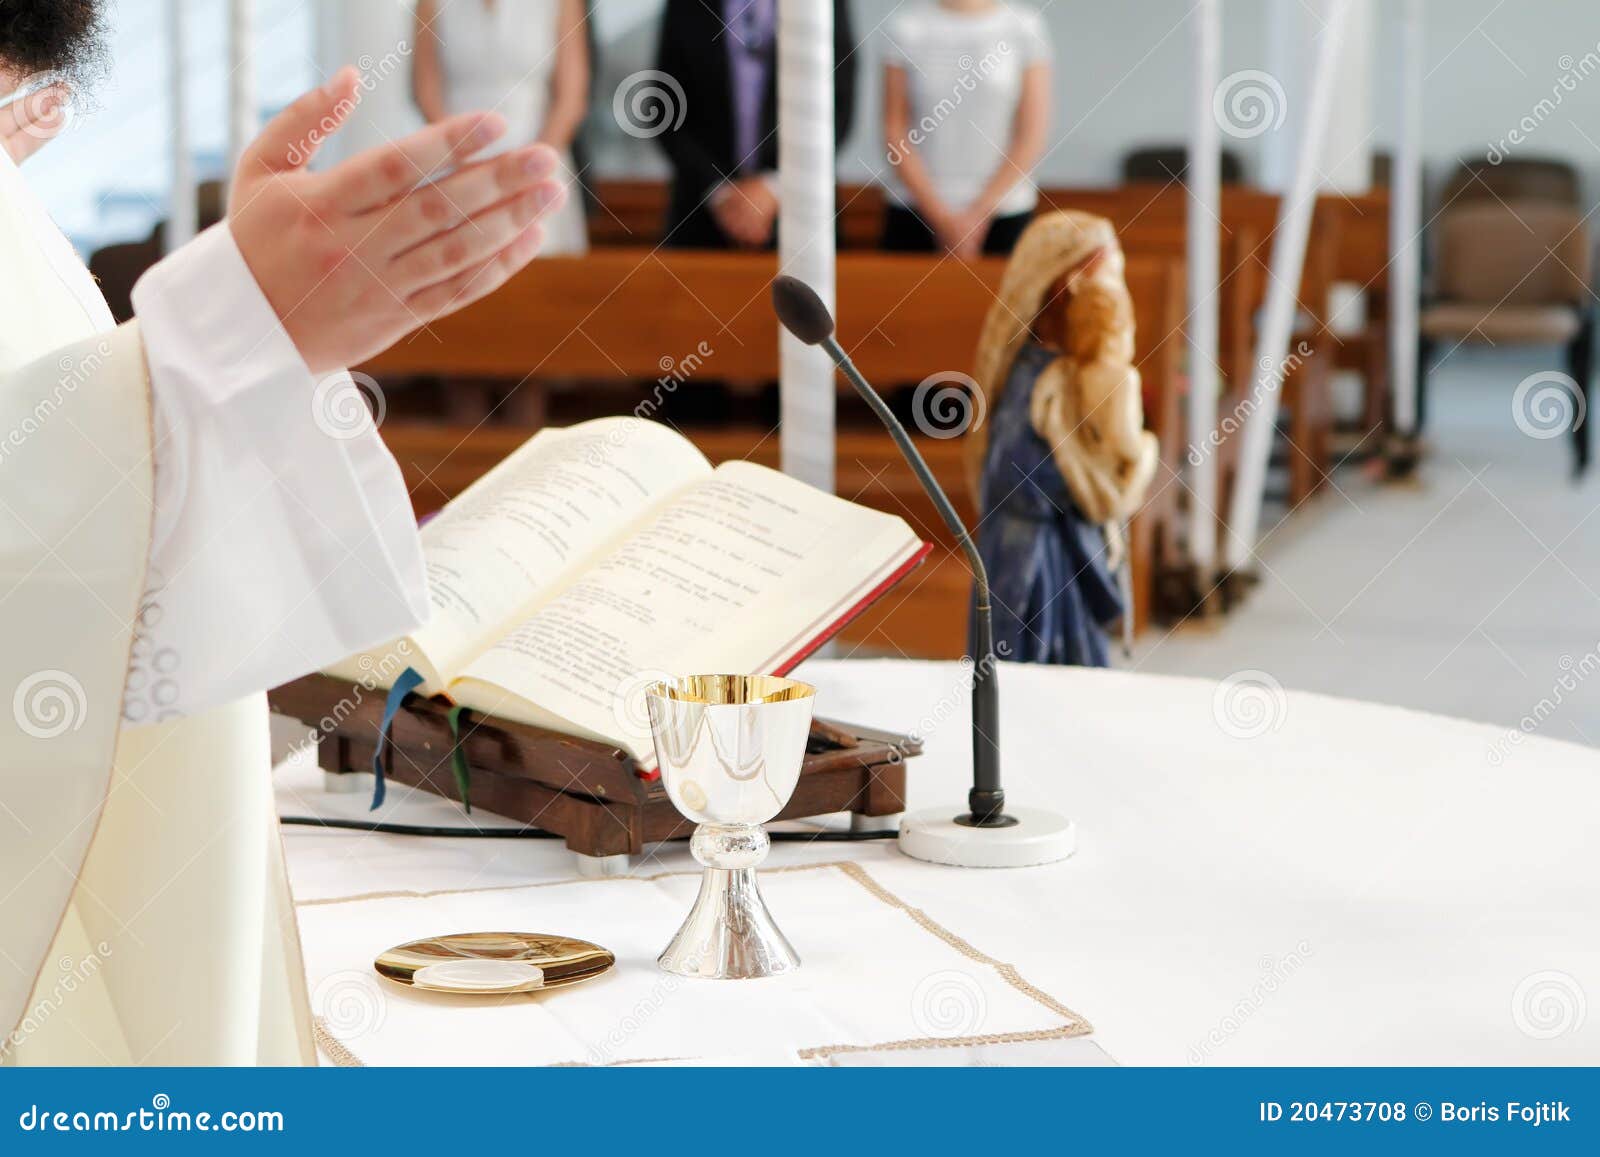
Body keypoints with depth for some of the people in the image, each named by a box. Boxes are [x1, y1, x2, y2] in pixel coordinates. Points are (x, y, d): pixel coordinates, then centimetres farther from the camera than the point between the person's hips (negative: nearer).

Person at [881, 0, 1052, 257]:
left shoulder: (1026, 27, 0)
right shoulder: (905, 27, 1)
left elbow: (1032, 136, -2)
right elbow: (894, 131, -1)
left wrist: (979, 213, -8)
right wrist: (941, 216, -7)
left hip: (1004, 213, -1)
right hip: (915, 215, 1)